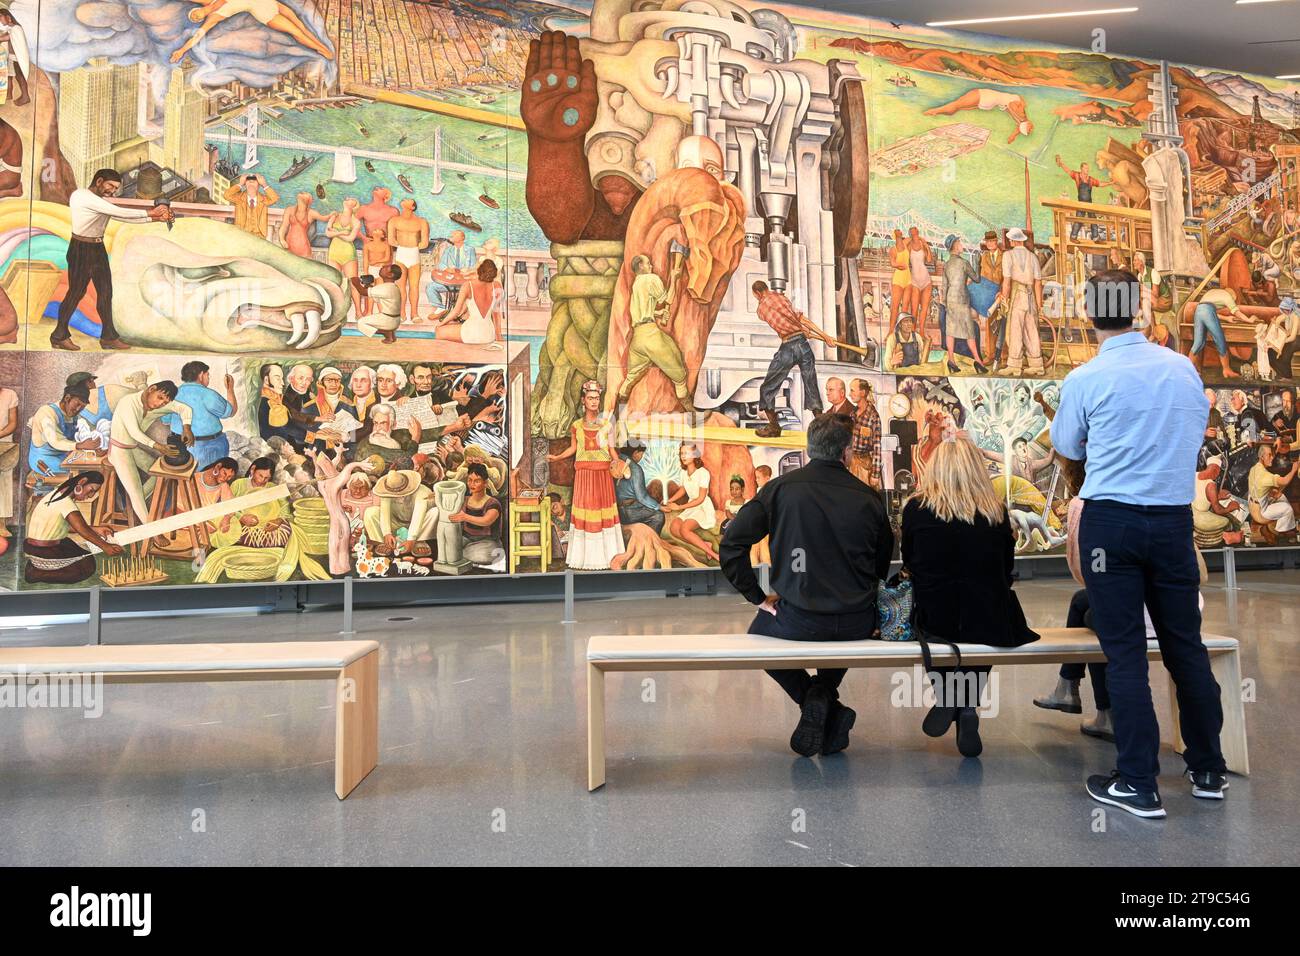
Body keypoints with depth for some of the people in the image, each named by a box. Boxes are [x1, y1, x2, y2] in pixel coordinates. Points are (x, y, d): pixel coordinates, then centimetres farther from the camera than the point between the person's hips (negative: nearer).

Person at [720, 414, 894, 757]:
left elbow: (731, 543, -10)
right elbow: (884, 562, 11)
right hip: (858, 624, 3)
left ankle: (817, 702, 10)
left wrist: (757, 597, 0)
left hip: (798, 620, -3)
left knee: (759, 633, 29)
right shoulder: (869, 497, 0)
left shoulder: (781, 488, -6)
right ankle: (825, 691, 15)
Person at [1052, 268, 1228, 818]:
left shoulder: (1085, 379, -8)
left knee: (1124, 651, 2)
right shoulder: (1183, 368, 3)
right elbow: (1196, 436, 15)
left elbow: (1067, 448, 7)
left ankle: (1138, 784, 9)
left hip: (1111, 521, -4)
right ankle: (1208, 770, 29)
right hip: (1174, 519, 4)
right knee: (1185, 643, 15)